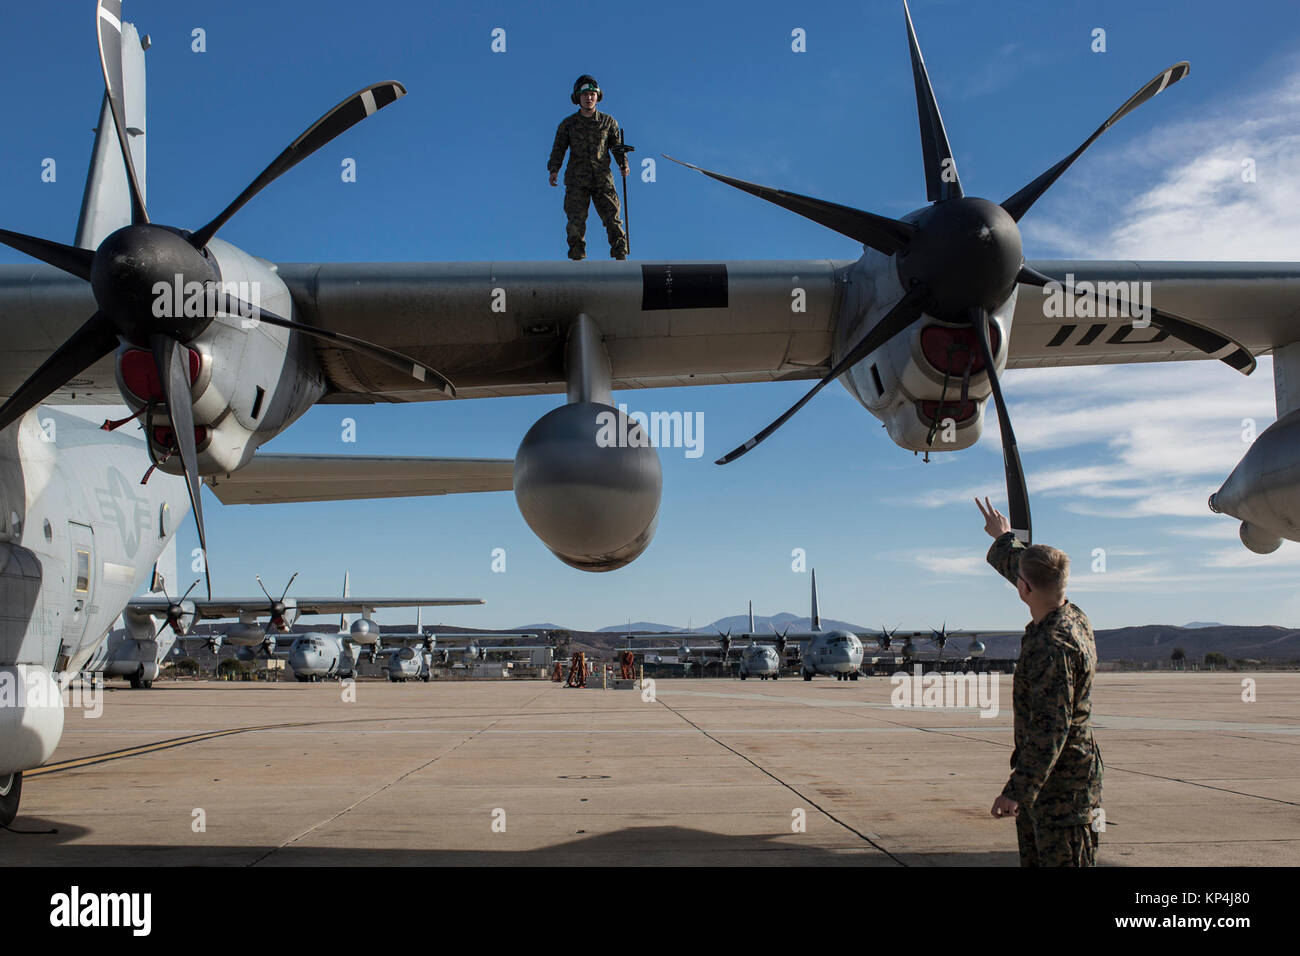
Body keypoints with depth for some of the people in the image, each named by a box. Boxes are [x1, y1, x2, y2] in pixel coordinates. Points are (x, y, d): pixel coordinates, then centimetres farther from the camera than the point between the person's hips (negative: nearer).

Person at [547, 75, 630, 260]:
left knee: (612, 218, -7)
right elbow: (558, 149, 9)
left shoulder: (608, 121, 11)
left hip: (602, 178, 0)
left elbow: (618, 146, 13)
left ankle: (621, 256, -5)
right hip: (577, 180, 0)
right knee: (576, 222, -8)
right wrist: (553, 170, -7)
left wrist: (624, 164, -5)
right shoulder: (568, 124, 9)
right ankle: (577, 258, -4)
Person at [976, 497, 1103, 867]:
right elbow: (1020, 564, 25)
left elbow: (1050, 729, -28)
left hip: (1061, 786, -10)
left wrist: (1017, 790, -28)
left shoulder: (1054, 646, -26)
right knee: (1033, 859, 17)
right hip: (1045, 782, 10)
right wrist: (1004, 537, 43)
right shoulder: (1072, 617, 5)